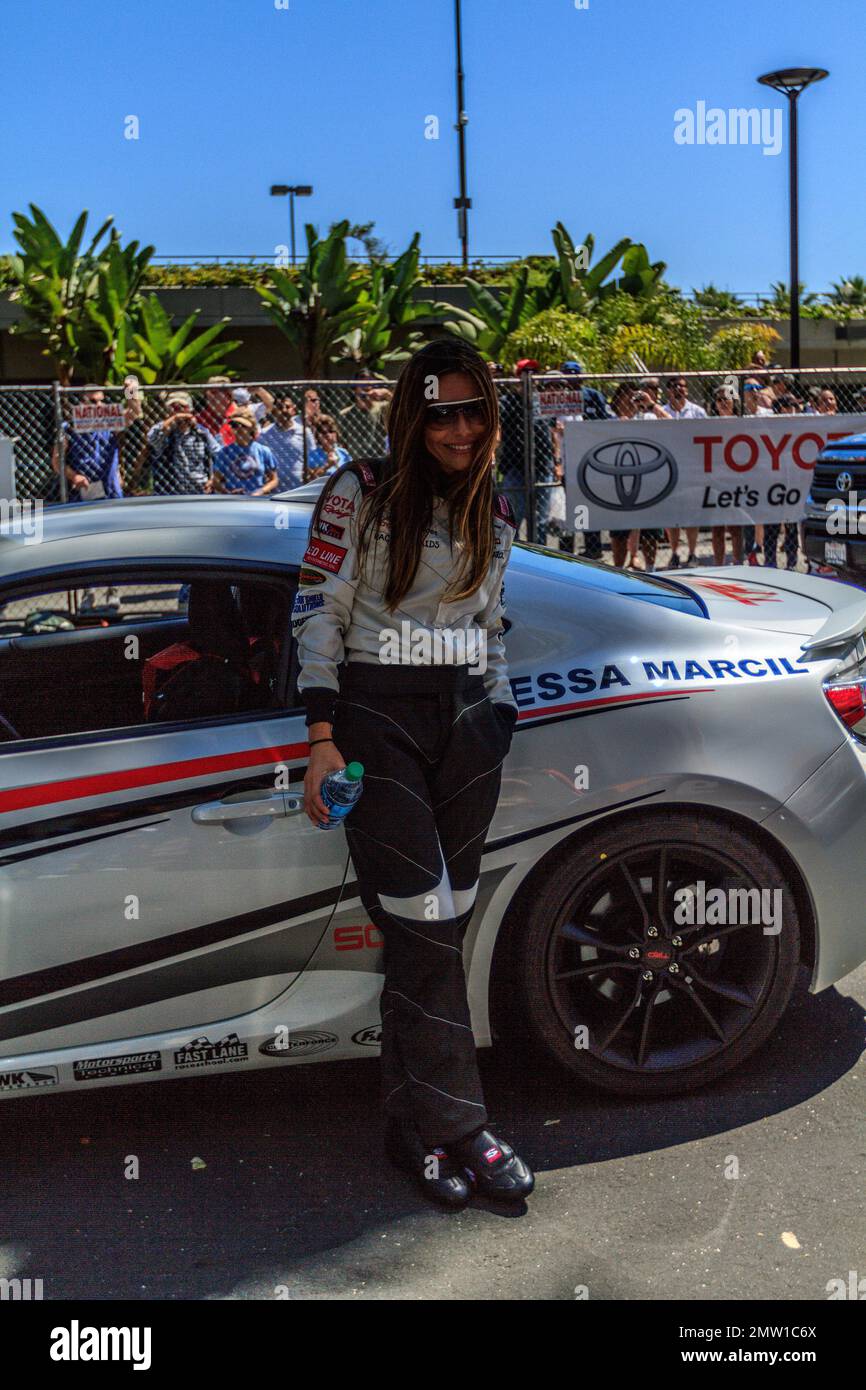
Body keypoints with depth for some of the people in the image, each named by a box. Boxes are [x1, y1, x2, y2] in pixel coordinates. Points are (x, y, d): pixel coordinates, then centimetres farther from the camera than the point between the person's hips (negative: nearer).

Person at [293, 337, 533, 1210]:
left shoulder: (491, 511, 14)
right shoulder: (359, 494, -2)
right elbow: (317, 614, -5)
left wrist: (499, 712, 15)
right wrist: (322, 739, -11)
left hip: (465, 718, 5)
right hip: (377, 716, -5)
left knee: (436, 931, 6)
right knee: (424, 925, -9)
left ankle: (414, 1125, 18)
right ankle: (456, 1128, 3)